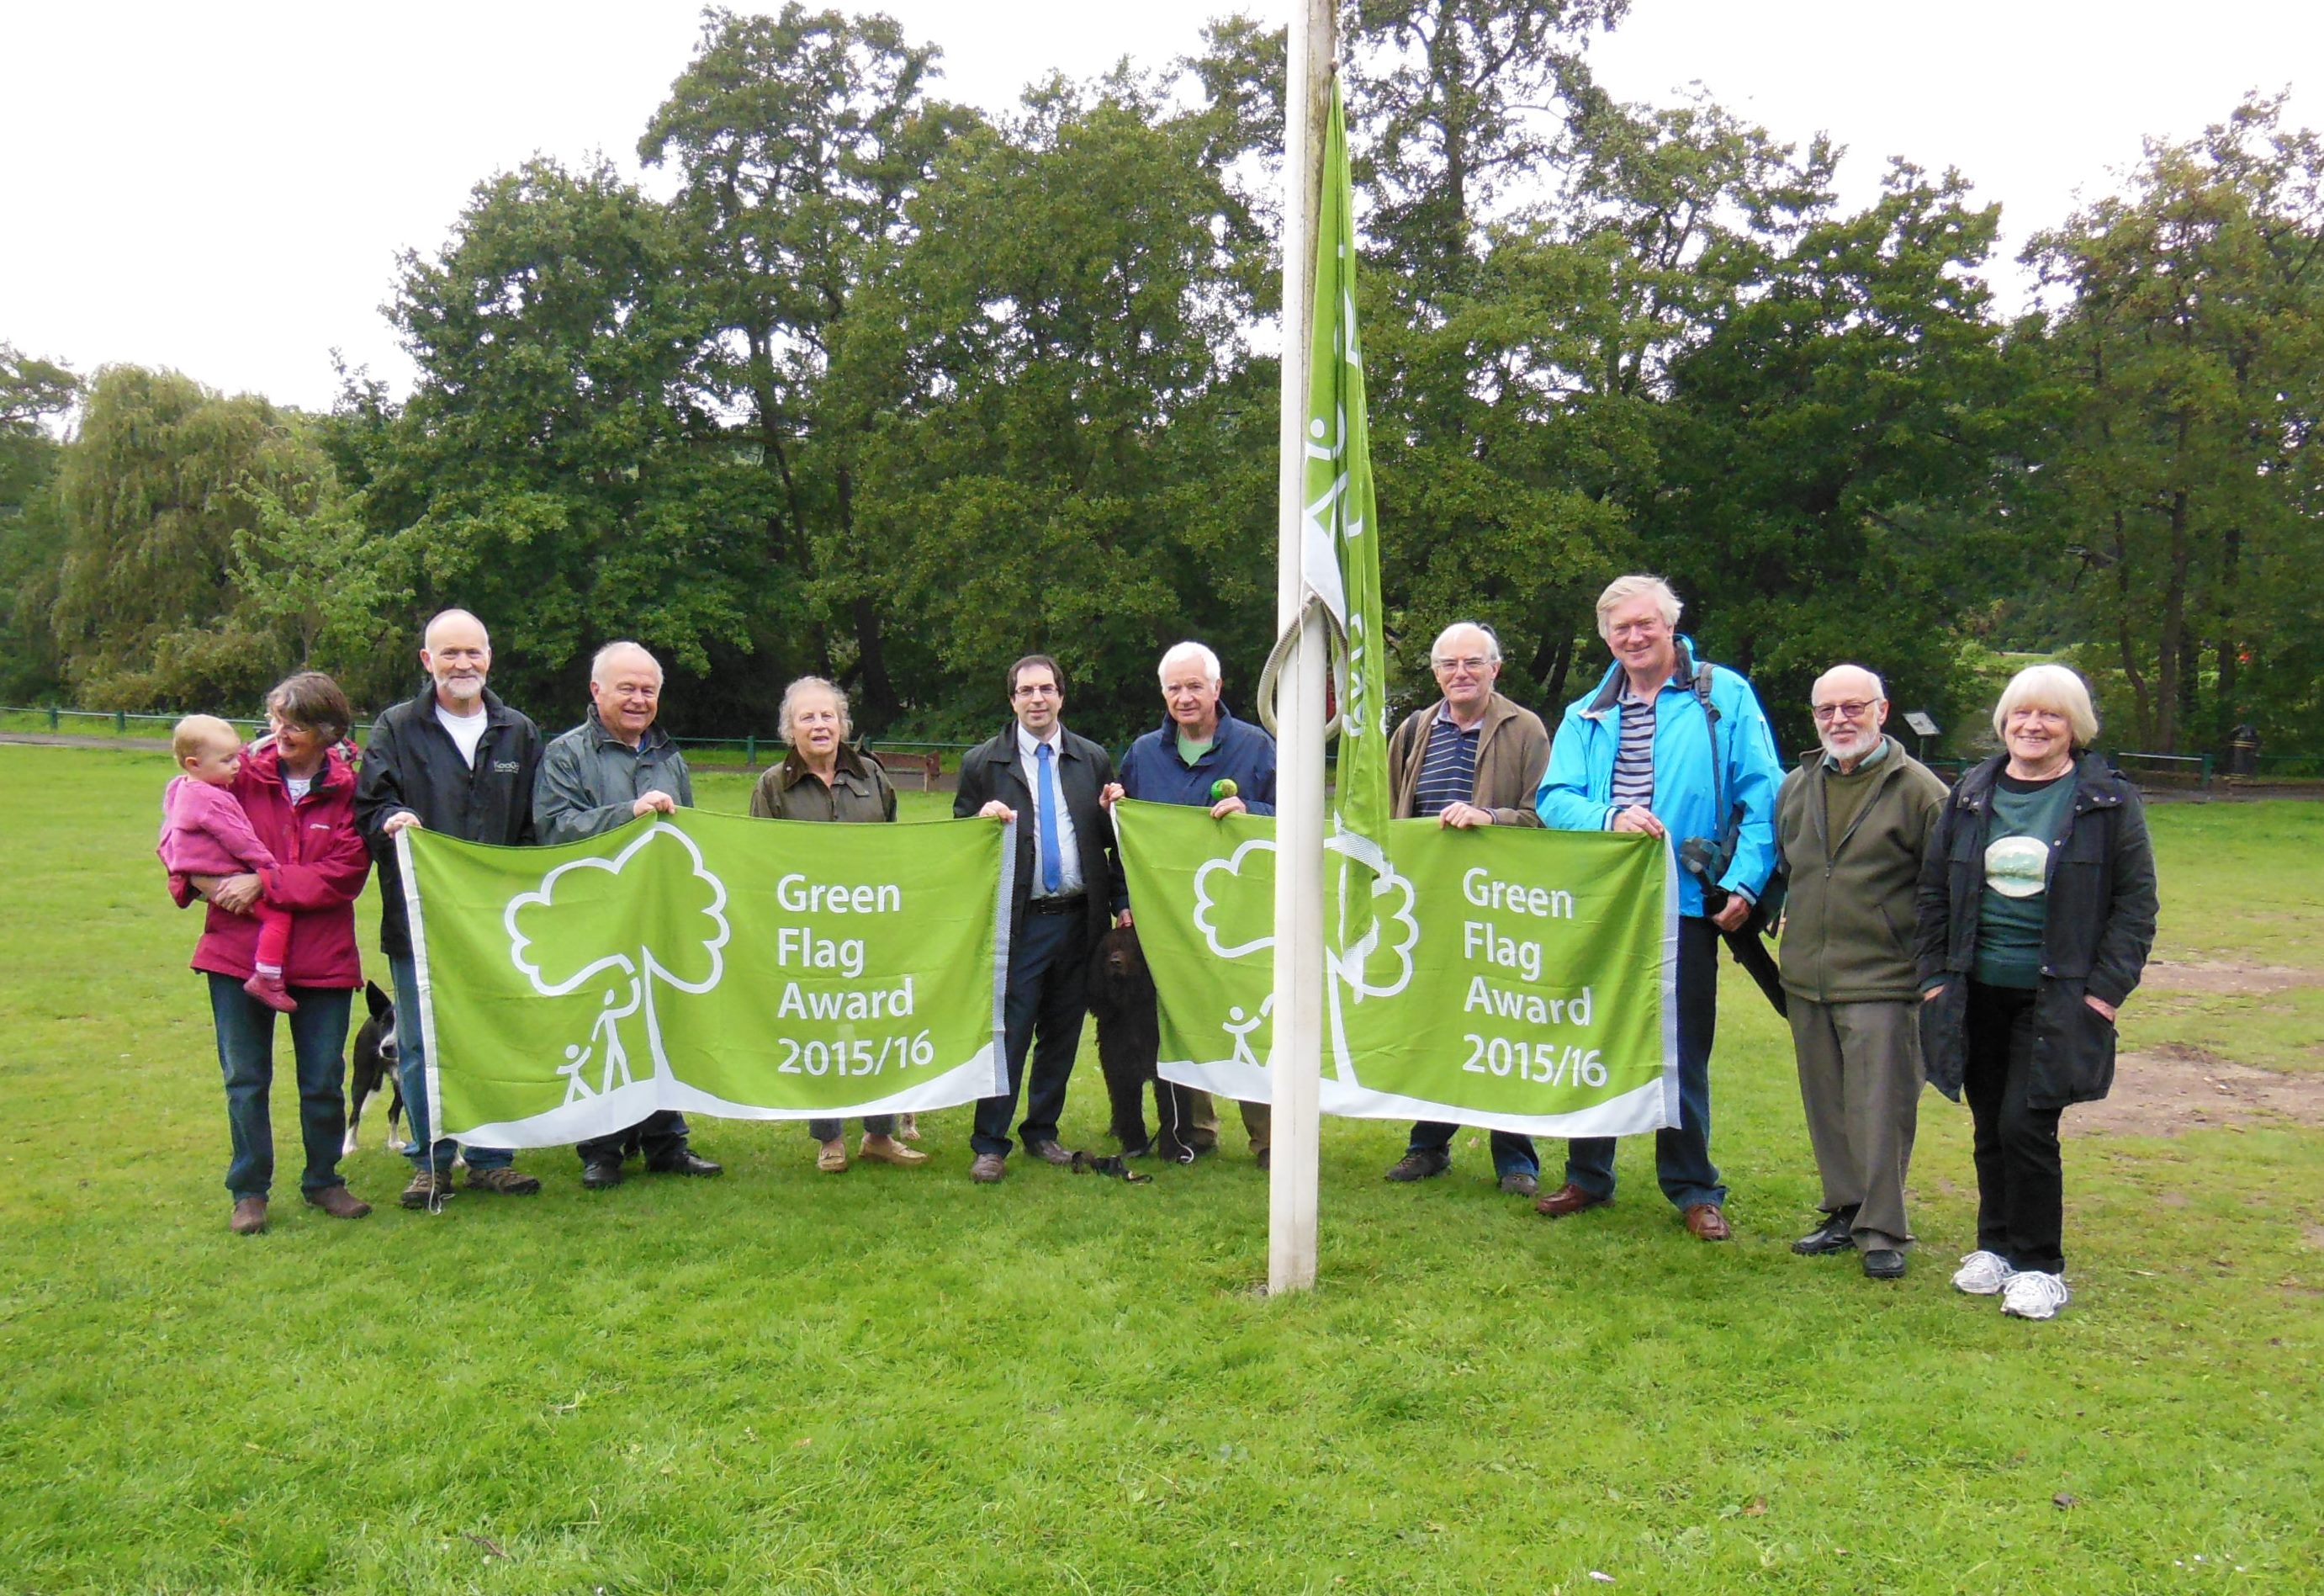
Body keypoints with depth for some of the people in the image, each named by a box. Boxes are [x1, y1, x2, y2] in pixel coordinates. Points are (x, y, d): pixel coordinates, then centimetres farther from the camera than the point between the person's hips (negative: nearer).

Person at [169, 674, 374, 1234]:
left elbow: (345, 874, -13)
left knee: (324, 1079, 11)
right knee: (245, 1077, 10)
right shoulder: (243, 774, -3)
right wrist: (197, 877, -14)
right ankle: (249, 1190, 24)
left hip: (322, 956, -1)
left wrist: (264, 883, -17)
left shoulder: (348, 790, -6)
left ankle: (322, 1180, 30)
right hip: (240, 950, 1)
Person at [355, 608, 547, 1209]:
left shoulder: (519, 733, 12)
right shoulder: (395, 728, 5)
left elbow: (536, 826, 11)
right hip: (418, 918, -2)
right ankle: (430, 1163, 17)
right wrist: (391, 820, -23)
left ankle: (491, 1158, 20)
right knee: (421, 1047, 4)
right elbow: (369, 806, -1)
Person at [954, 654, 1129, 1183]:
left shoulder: (1093, 760, 10)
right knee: (1007, 1034, -3)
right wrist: (983, 821, -17)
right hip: (1019, 922, -3)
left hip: (1079, 918, 3)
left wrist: (1121, 902, 3)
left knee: (1062, 1034, 11)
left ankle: (1042, 1131, 26)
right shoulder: (981, 763, 2)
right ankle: (990, 1145, 7)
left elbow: (1112, 838, 13)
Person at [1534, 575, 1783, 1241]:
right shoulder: (1585, 715, 10)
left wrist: (1746, 882, -13)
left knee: (1683, 1052, 6)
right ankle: (1588, 1175, 25)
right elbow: (1555, 798, -1)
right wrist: (1610, 817, -20)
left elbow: (1762, 797, -3)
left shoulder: (1724, 697, 2)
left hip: (1686, 906, -3)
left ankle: (1693, 1188, 20)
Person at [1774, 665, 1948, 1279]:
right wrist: (1775, 918, 14)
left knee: (1880, 1111, -2)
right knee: (1826, 1107, 13)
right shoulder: (1796, 788, 11)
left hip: (1882, 981, -6)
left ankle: (1883, 1231, 9)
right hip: (1806, 980, 6)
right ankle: (1845, 1213, 26)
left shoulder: (1918, 789, -6)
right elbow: (1779, 867, 26)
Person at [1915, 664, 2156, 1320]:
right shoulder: (1969, 797, 8)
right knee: (1989, 1129, 11)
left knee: (2026, 1125, -9)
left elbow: (2137, 900, -1)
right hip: (1978, 995, 4)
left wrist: (2106, 988, -7)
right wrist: (1934, 974, 6)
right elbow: (1934, 891, 13)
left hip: (2056, 998, -4)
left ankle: (2039, 1266, 7)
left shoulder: (2108, 802, -2)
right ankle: (1996, 1246, 27)